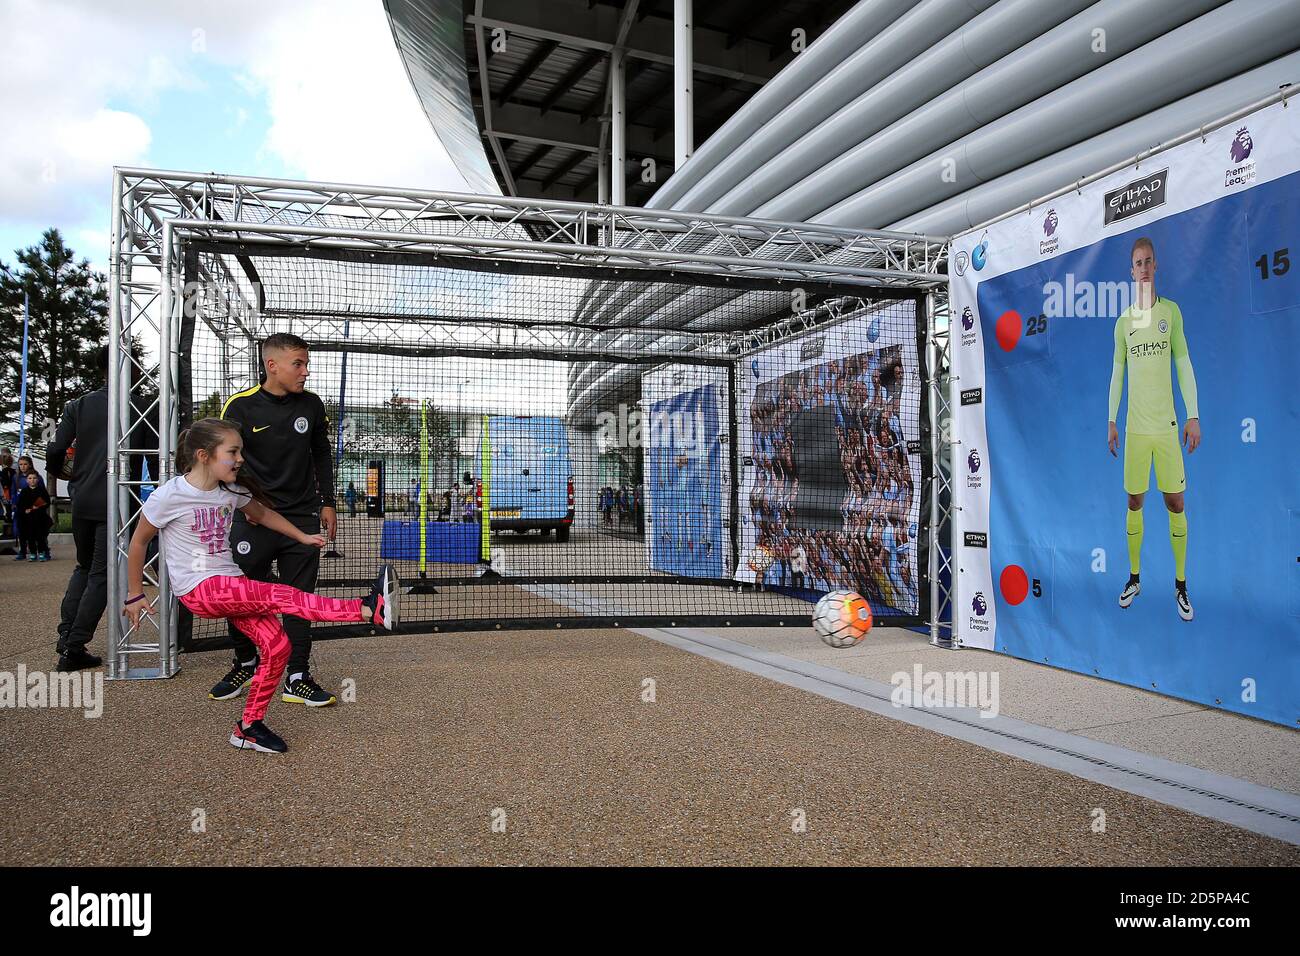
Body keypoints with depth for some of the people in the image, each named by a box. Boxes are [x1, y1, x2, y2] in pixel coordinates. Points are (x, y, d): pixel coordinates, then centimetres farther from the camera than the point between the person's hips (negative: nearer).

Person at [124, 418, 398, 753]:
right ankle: (369, 609, -33)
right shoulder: (169, 496, -12)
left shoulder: (231, 492, 5)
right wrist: (135, 595, 6)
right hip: (199, 588, -7)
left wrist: (303, 537, 22)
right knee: (280, 596, -25)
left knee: (276, 645, -7)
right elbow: (138, 542, 0)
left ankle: (249, 727, 7)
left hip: (229, 582, 7)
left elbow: (261, 513, 24)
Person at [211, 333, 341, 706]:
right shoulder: (240, 406, -7)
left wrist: (327, 502, 12)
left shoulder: (311, 404, 2)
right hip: (252, 518, -2)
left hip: (302, 517, 2)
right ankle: (245, 664, 31)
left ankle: (298, 678, 12)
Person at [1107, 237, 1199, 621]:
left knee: (1175, 503, 0)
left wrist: (1194, 416, -5)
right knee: (1134, 502, 7)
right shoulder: (1123, 322, 6)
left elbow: (1184, 365, 0)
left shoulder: (1171, 311, 1)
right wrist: (1111, 421, 6)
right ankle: (1134, 578, 20)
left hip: (1167, 425, -1)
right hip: (1135, 427, 2)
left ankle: (1181, 585, 11)